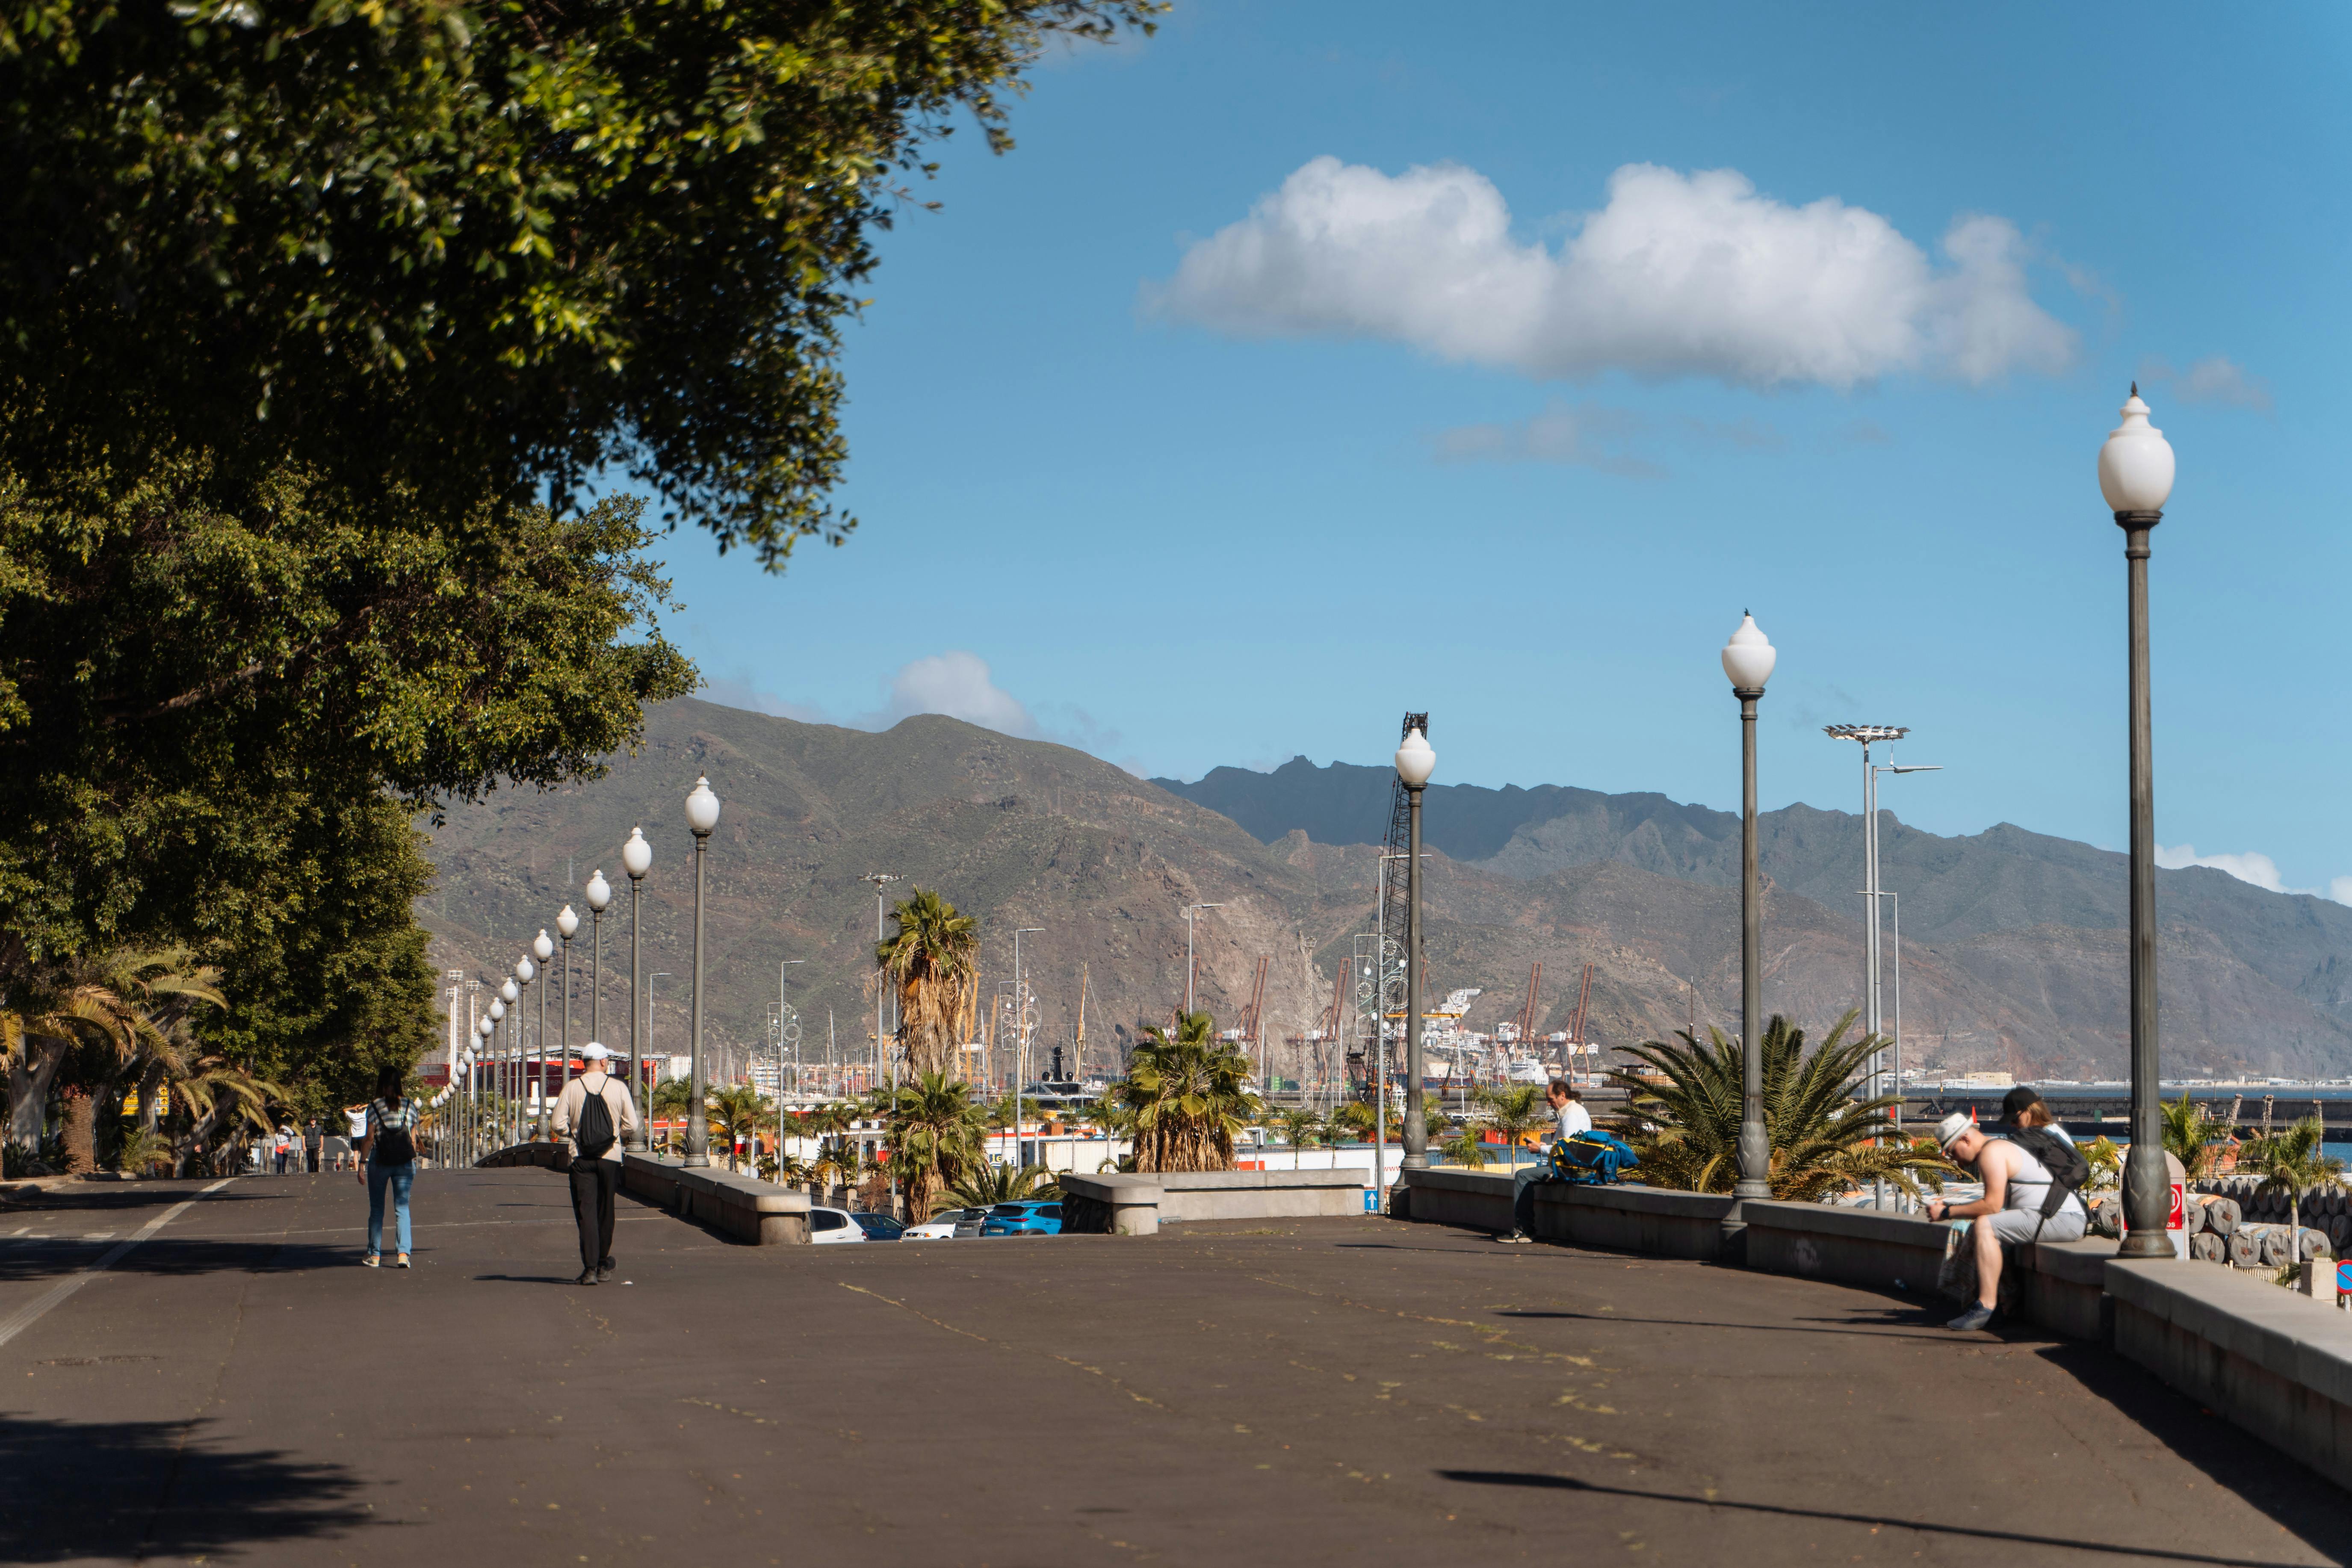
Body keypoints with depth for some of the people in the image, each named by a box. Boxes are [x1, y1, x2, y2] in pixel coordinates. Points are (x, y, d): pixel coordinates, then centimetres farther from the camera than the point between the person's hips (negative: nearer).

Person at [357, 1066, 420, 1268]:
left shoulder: (374, 1106, -4)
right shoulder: (410, 1105, 3)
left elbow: (369, 1138, -6)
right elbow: (413, 1139, 5)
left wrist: (362, 1163, 0)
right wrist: (413, 1163, 13)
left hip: (379, 1161, -2)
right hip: (404, 1162, 2)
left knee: (377, 1209, 10)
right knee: (402, 1208, 3)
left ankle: (375, 1255, 13)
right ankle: (404, 1253, -11)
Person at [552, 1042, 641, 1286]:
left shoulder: (572, 1088, -3)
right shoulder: (618, 1087, -2)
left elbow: (559, 1125, -4)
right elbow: (632, 1125, -2)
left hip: (581, 1158, -1)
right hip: (610, 1157, 1)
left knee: (586, 1212, -1)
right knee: (606, 1212, 14)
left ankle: (590, 1268, -11)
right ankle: (604, 1265, 24)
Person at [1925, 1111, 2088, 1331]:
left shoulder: (1992, 1152, -11)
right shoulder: (2000, 1147, 21)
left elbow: (1992, 1205, -19)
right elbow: (1995, 1205, 24)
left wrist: (1947, 1212, -11)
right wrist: (1949, 1205, 17)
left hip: (2065, 1219, -11)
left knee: (1985, 1227, -23)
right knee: (1976, 1232, 15)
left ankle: (1986, 1307, -28)